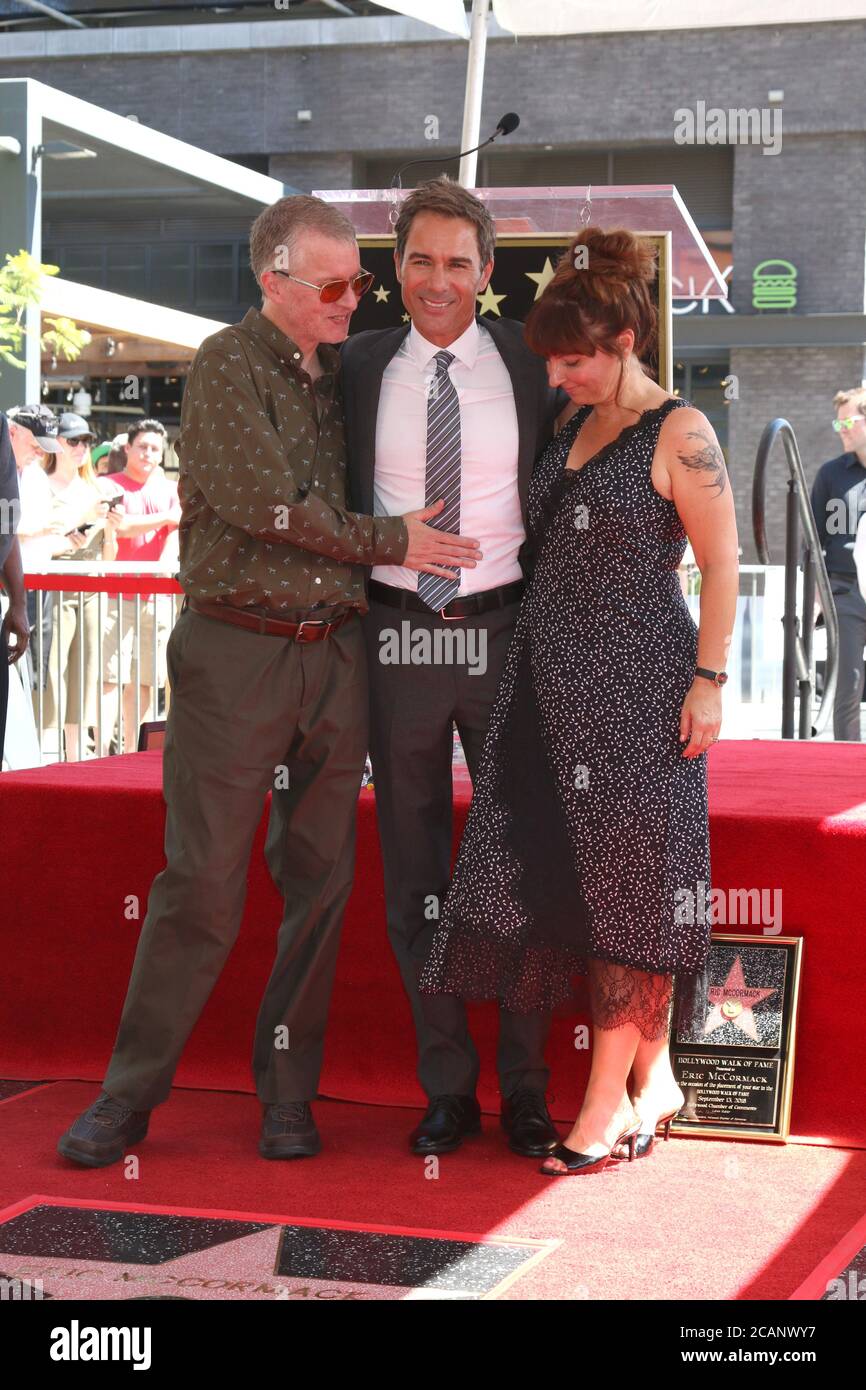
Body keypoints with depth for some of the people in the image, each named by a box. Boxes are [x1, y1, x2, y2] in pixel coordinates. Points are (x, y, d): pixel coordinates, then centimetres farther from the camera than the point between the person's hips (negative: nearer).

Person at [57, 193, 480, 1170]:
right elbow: (263, 504, -13)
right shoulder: (228, 364, -5)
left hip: (335, 651, 6)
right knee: (202, 879, -4)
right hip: (236, 650, -5)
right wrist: (390, 541, -6)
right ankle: (130, 1094, 7)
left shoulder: (345, 372, 13)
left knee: (319, 879, 6)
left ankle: (287, 1091, 16)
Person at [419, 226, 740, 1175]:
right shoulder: (573, 432, 13)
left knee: (625, 880, -2)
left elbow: (720, 562, -9)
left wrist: (708, 679, -13)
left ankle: (607, 1099, 5)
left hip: (637, 680, -7)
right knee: (562, 875, 5)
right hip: (554, 680, 7)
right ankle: (652, 1078, 16)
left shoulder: (679, 434, -7)